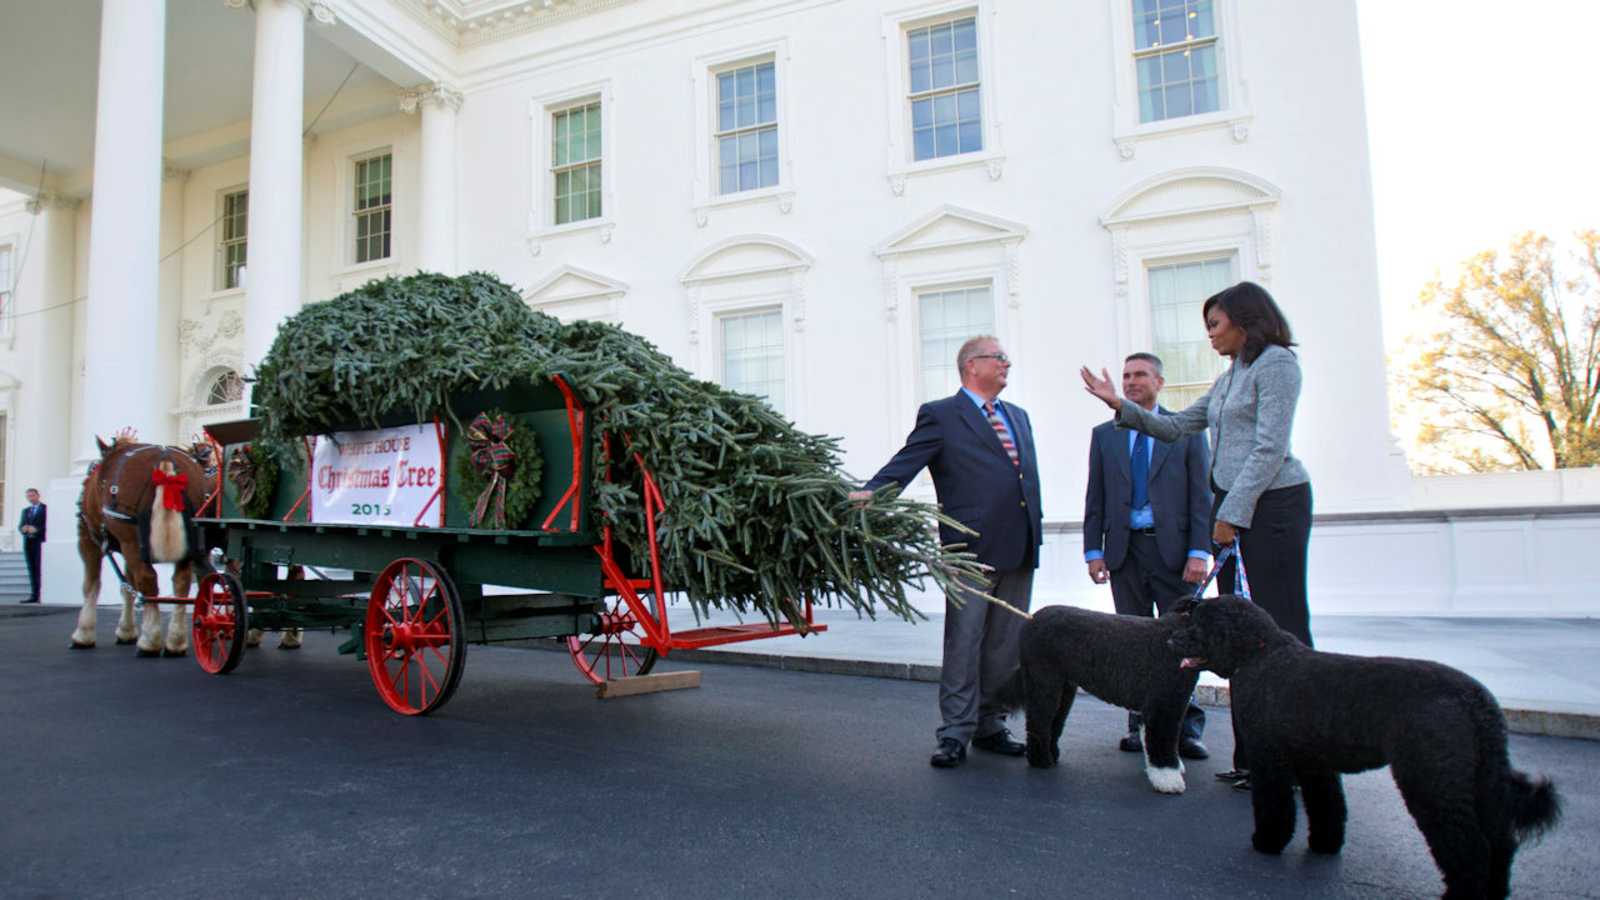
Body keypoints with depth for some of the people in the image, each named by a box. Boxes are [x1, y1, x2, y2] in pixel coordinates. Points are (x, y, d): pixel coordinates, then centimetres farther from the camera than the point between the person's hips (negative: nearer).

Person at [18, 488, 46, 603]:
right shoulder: (25, 511, 21)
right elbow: (20, 525, 18)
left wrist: (36, 529, -20)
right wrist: (22, 528, -4)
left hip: (40, 542, -6)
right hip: (28, 543, 6)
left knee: (40, 570, -10)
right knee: (32, 570, 5)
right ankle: (34, 595, 6)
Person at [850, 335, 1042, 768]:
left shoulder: (1018, 416, 21)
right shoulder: (940, 415, 1)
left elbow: (1029, 474, 23)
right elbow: (905, 463, -9)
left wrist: (1035, 534, 16)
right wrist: (870, 493, -27)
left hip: (1020, 549, 7)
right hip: (972, 547, -7)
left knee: (1004, 645, 11)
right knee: (963, 643, -3)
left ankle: (990, 726, 23)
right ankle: (955, 733, 6)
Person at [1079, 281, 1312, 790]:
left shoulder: (1275, 362, -5)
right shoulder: (1230, 377, 21)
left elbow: (1270, 448, -14)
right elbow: (1177, 427, 22)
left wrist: (1233, 513, -16)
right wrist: (1121, 407, 13)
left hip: (1271, 502, -9)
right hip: (1231, 505, 9)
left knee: (1279, 626, -6)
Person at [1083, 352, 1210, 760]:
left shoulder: (1186, 430, 6)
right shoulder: (1104, 434, 12)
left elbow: (1202, 495, 2)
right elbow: (1095, 499, 11)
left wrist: (1199, 551, -8)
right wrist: (1093, 550, 2)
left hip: (1173, 548, -2)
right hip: (1125, 550, 2)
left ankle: (1187, 729, 8)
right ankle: (1140, 724, 15)